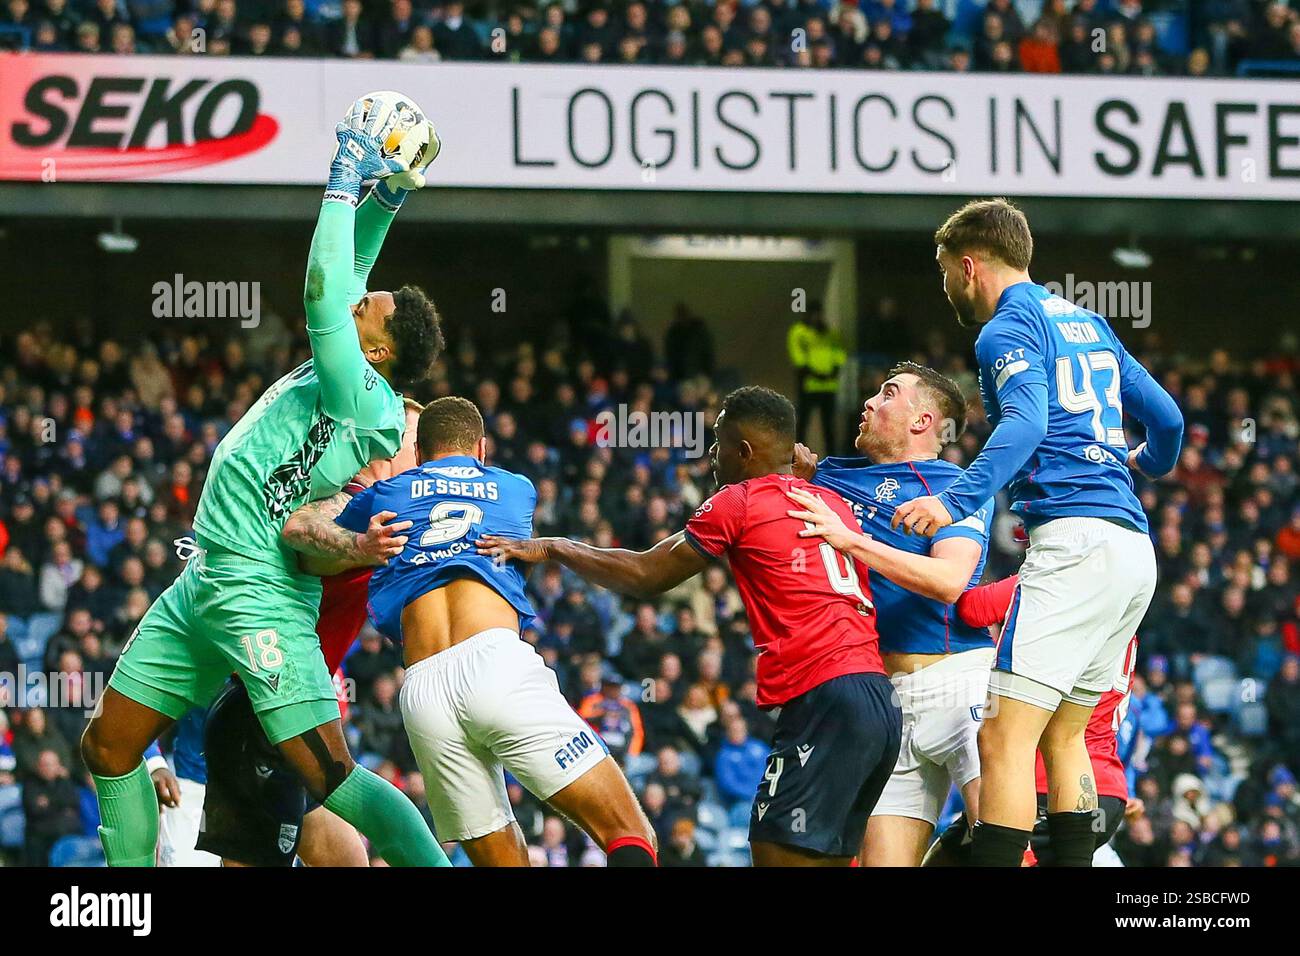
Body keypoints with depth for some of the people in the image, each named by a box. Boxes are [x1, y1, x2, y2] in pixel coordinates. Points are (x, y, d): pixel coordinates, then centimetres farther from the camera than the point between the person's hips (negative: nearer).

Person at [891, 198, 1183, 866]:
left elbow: (1026, 423, -21)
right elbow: (1166, 417, 27)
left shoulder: (1008, 329, -3)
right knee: (1062, 734, 17)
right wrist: (1150, 461, 51)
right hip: (1134, 543, 9)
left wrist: (955, 502, -33)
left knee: (1005, 736, -14)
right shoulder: (1086, 324, 23)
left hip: (1074, 538, -9)